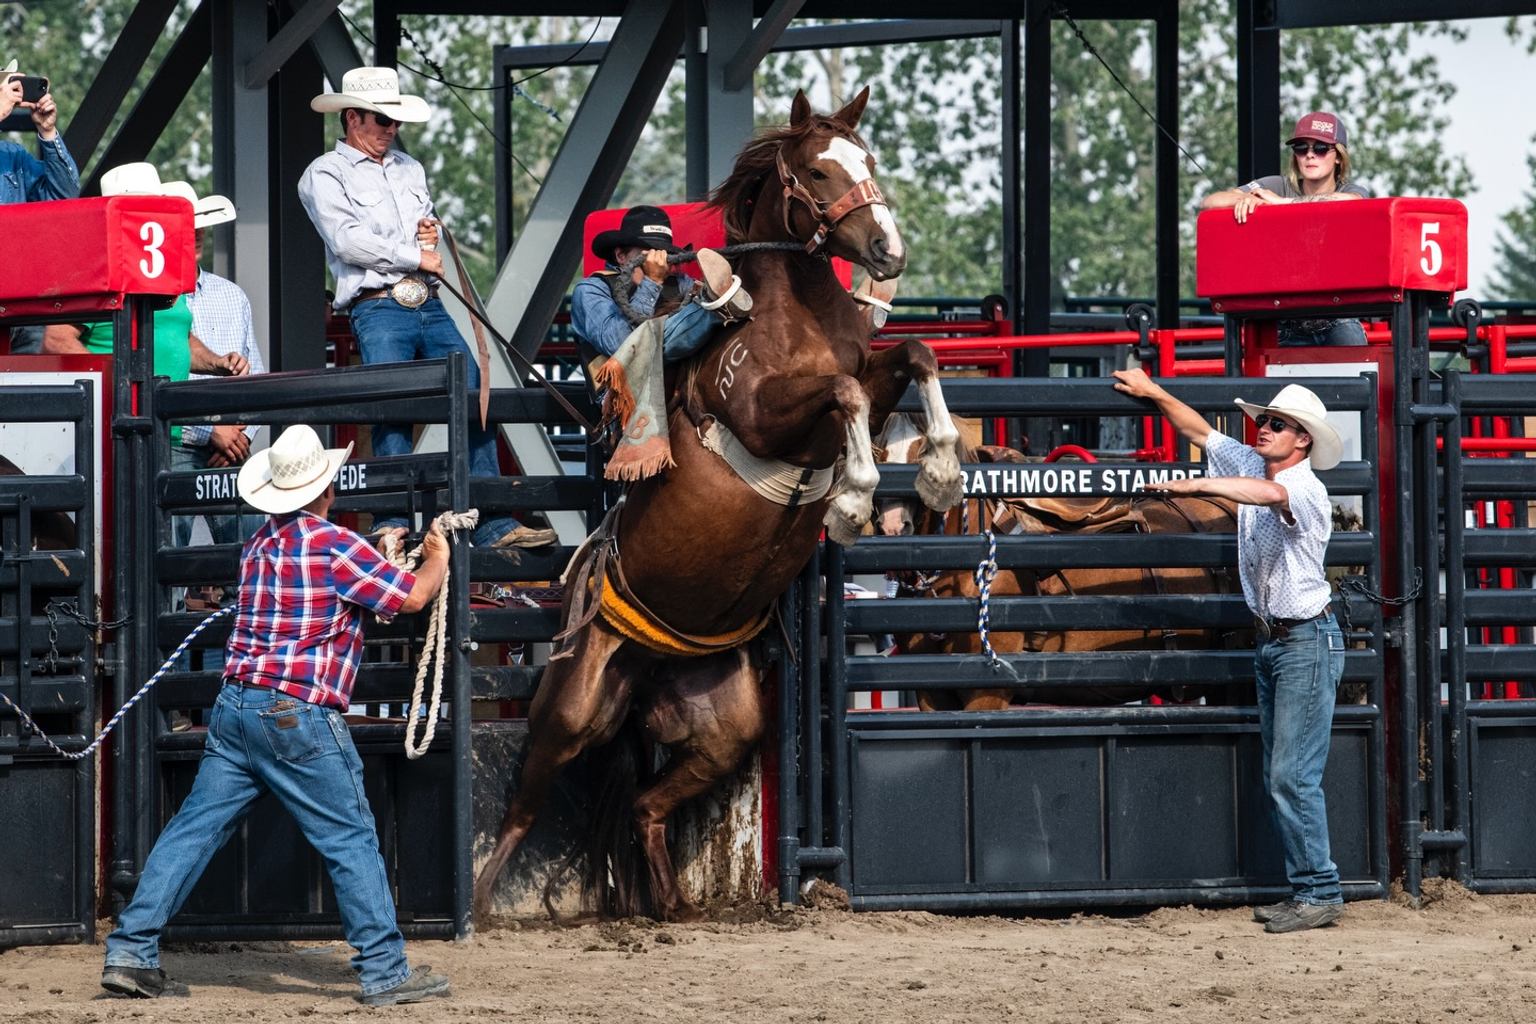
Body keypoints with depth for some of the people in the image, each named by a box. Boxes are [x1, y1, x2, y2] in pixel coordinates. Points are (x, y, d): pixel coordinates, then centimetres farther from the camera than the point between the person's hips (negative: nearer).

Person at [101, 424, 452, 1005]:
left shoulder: (260, 545, 14)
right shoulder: (335, 545, -10)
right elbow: (412, 597, -4)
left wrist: (378, 557, 33)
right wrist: (437, 561, 16)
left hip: (235, 705, 7)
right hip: (298, 717, -7)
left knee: (194, 829, 8)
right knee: (351, 841, 1)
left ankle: (130, 953, 5)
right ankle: (384, 972, 2)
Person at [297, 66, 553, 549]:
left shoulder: (409, 169, 23)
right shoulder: (325, 175, 2)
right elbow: (347, 240, -11)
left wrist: (431, 232, 8)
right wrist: (415, 256, -6)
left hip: (428, 304, 6)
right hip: (378, 308, -6)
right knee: (393, 413, -14)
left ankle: (493, 526, -4)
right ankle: (392, 530, -11)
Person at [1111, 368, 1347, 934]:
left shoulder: (1306, 488, -17)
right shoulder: (1249, 465, 8)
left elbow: (1270, 493, -39)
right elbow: (1201, 431, 21)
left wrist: (1199, 485, -48)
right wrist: (1153, 392, 22)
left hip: (1307, 643, -9)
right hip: (1270, 641, 9)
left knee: (1294, 777, -12)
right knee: (1279, 780, 8)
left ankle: (1320, 893, -9)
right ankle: (1307, 889, 11)